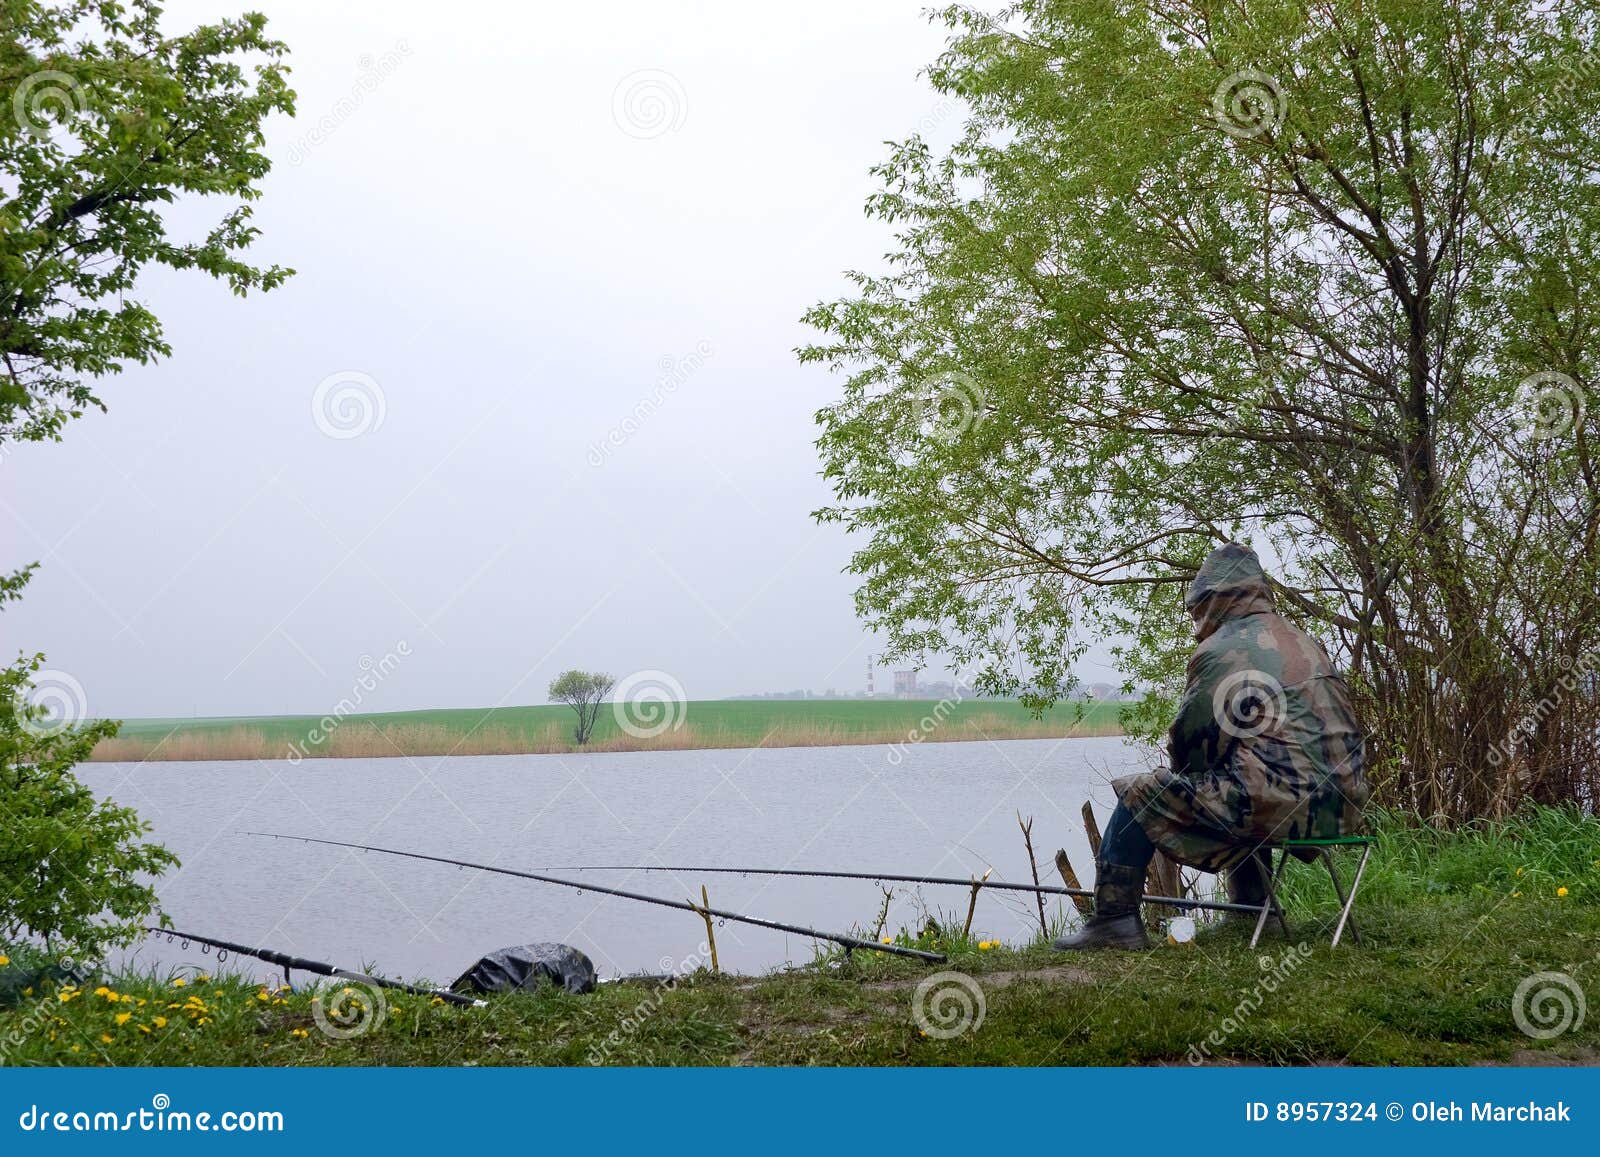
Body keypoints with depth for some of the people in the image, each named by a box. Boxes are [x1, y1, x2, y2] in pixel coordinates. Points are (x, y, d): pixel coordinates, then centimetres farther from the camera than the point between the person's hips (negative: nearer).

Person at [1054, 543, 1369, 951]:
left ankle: (1114, 919, 2)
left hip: (1281, 801, -8)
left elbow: (1189, 739, -5)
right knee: (1239, 788, 37)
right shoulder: (1303, 641, 18)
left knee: (1140, 795, 3)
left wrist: (1181, 767, 19)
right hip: (1340, 804, 9)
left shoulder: (1219, 651, -6)